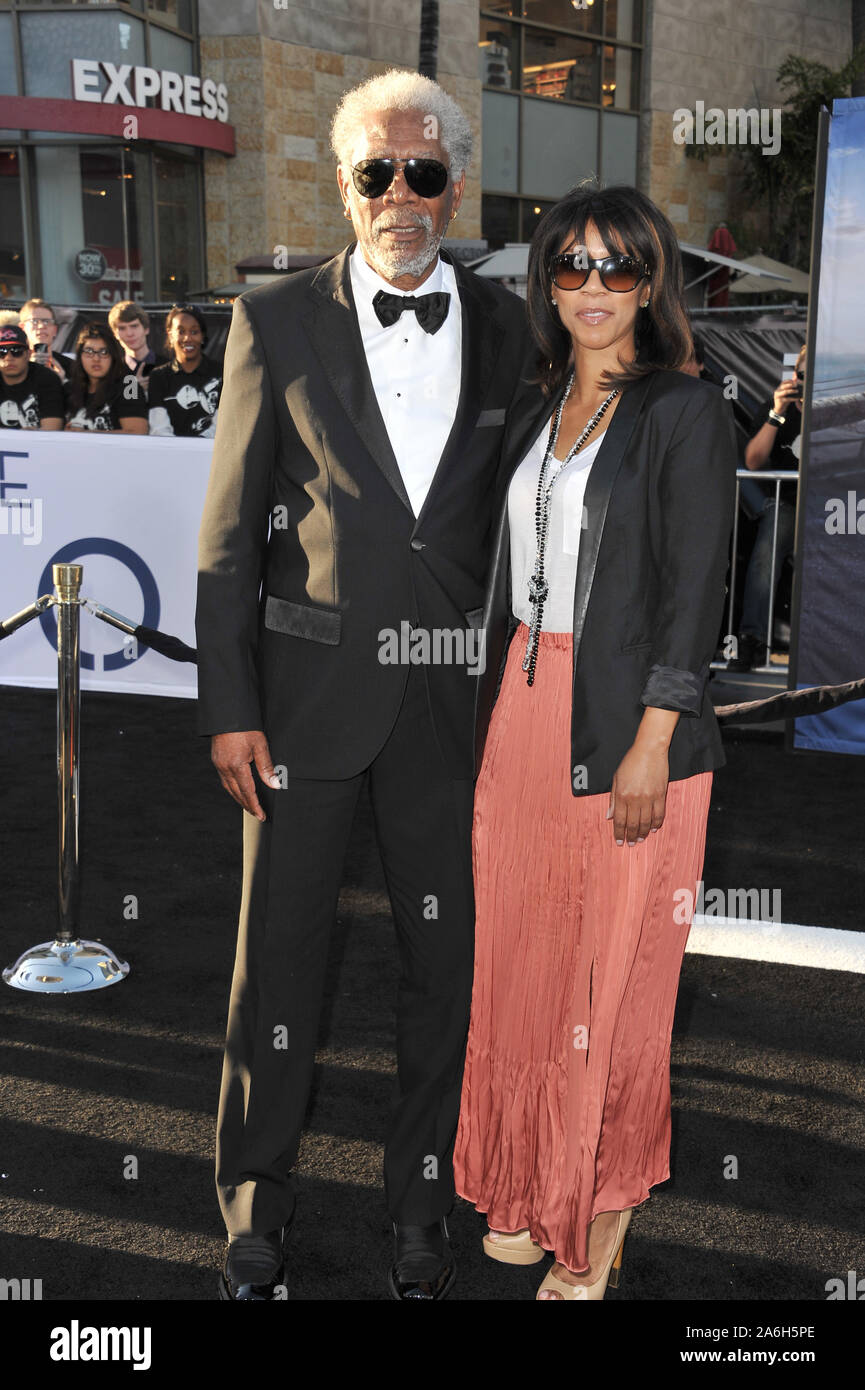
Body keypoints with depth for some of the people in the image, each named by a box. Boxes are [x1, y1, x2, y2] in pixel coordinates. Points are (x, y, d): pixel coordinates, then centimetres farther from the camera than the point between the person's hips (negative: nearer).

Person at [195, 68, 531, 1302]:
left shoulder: (507, 328, 6)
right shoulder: (276, 320, 1)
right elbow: (230, 532, 0)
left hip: (455, 692, 2)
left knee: (445, 949, 11)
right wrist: (229, 705, -4)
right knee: (280, 946, 8)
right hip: (309, 682, -1)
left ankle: (422, 1203, 31)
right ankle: (257, 1209, 28)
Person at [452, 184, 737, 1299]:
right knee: (521, 952, 12)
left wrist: (652, 743, -17)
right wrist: (496, 713, 13)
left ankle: (604, 1216, 23)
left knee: (615, 967, 4)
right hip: (525, 707, 6)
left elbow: (694, 590, -11)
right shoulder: (537, 408, 13)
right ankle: (528, 1191, 29)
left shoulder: (687, 412, -6)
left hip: (625, 723, -6)